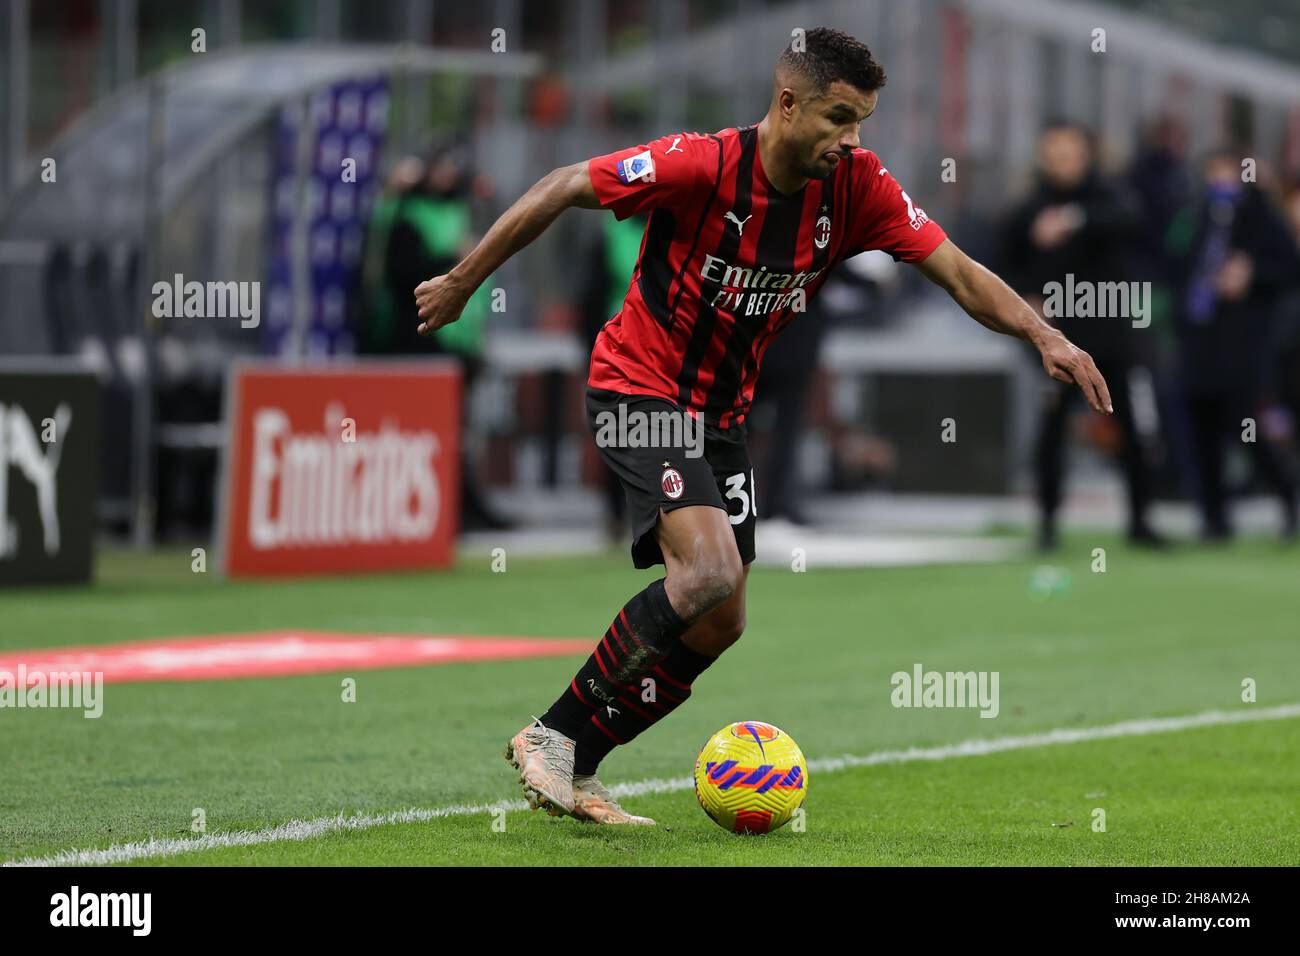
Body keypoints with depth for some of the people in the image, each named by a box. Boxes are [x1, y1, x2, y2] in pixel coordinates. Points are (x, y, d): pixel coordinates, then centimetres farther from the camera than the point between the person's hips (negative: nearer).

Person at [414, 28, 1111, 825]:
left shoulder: (857, 187, -9)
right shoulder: (700, 166, -23)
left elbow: (957, 270, -9)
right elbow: (564, 190, -13)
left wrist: (1046, 336, -24)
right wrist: (462, 284, -6)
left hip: (724, 412, 7)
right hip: (639, 390, -7)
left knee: (720, 622, 4)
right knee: (709, 572, -26)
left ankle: (574, 767, 15)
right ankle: (551, 736, -14)